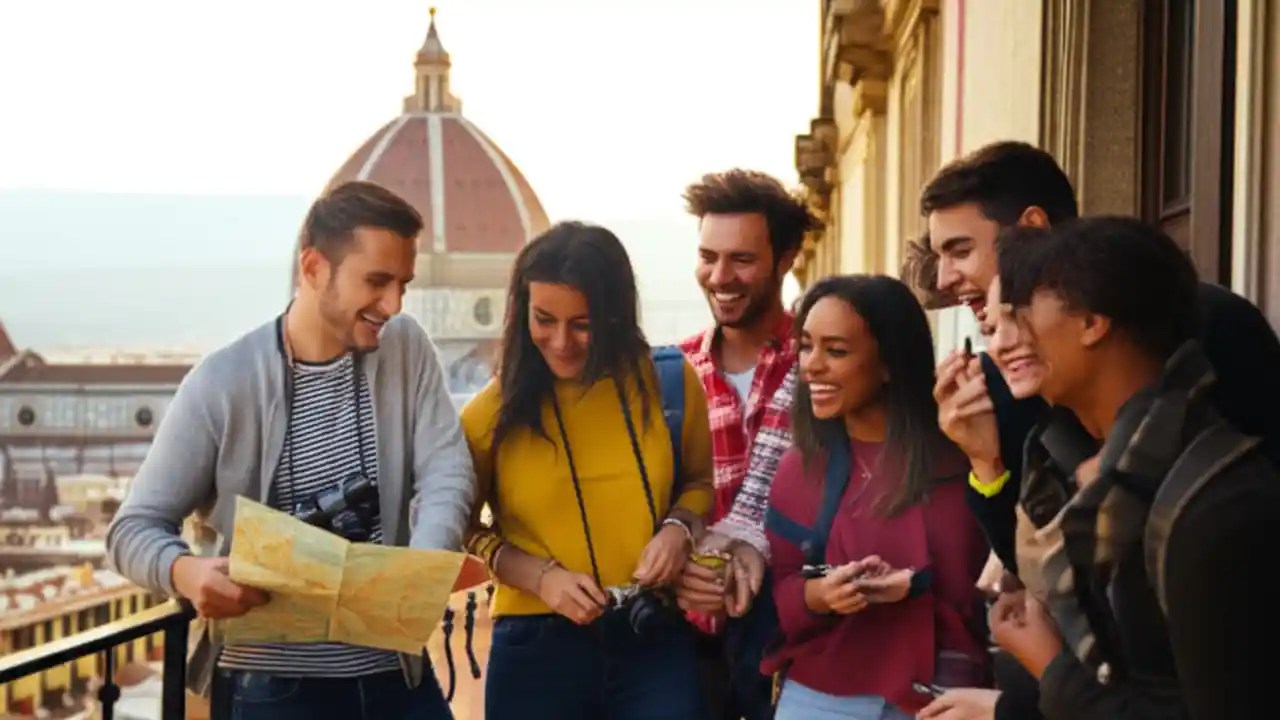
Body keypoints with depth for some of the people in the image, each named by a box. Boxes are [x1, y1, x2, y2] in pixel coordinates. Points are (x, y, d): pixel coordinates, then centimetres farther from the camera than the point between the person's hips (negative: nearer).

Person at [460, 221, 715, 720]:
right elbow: (459, 527, 5)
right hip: (537, 647, -1)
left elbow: (698, 482, 15)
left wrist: (679, 528, -6)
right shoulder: (495, 410, -4)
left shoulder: (667, 382, -1)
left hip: (656, 642, 1)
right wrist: (539, 576, -10)